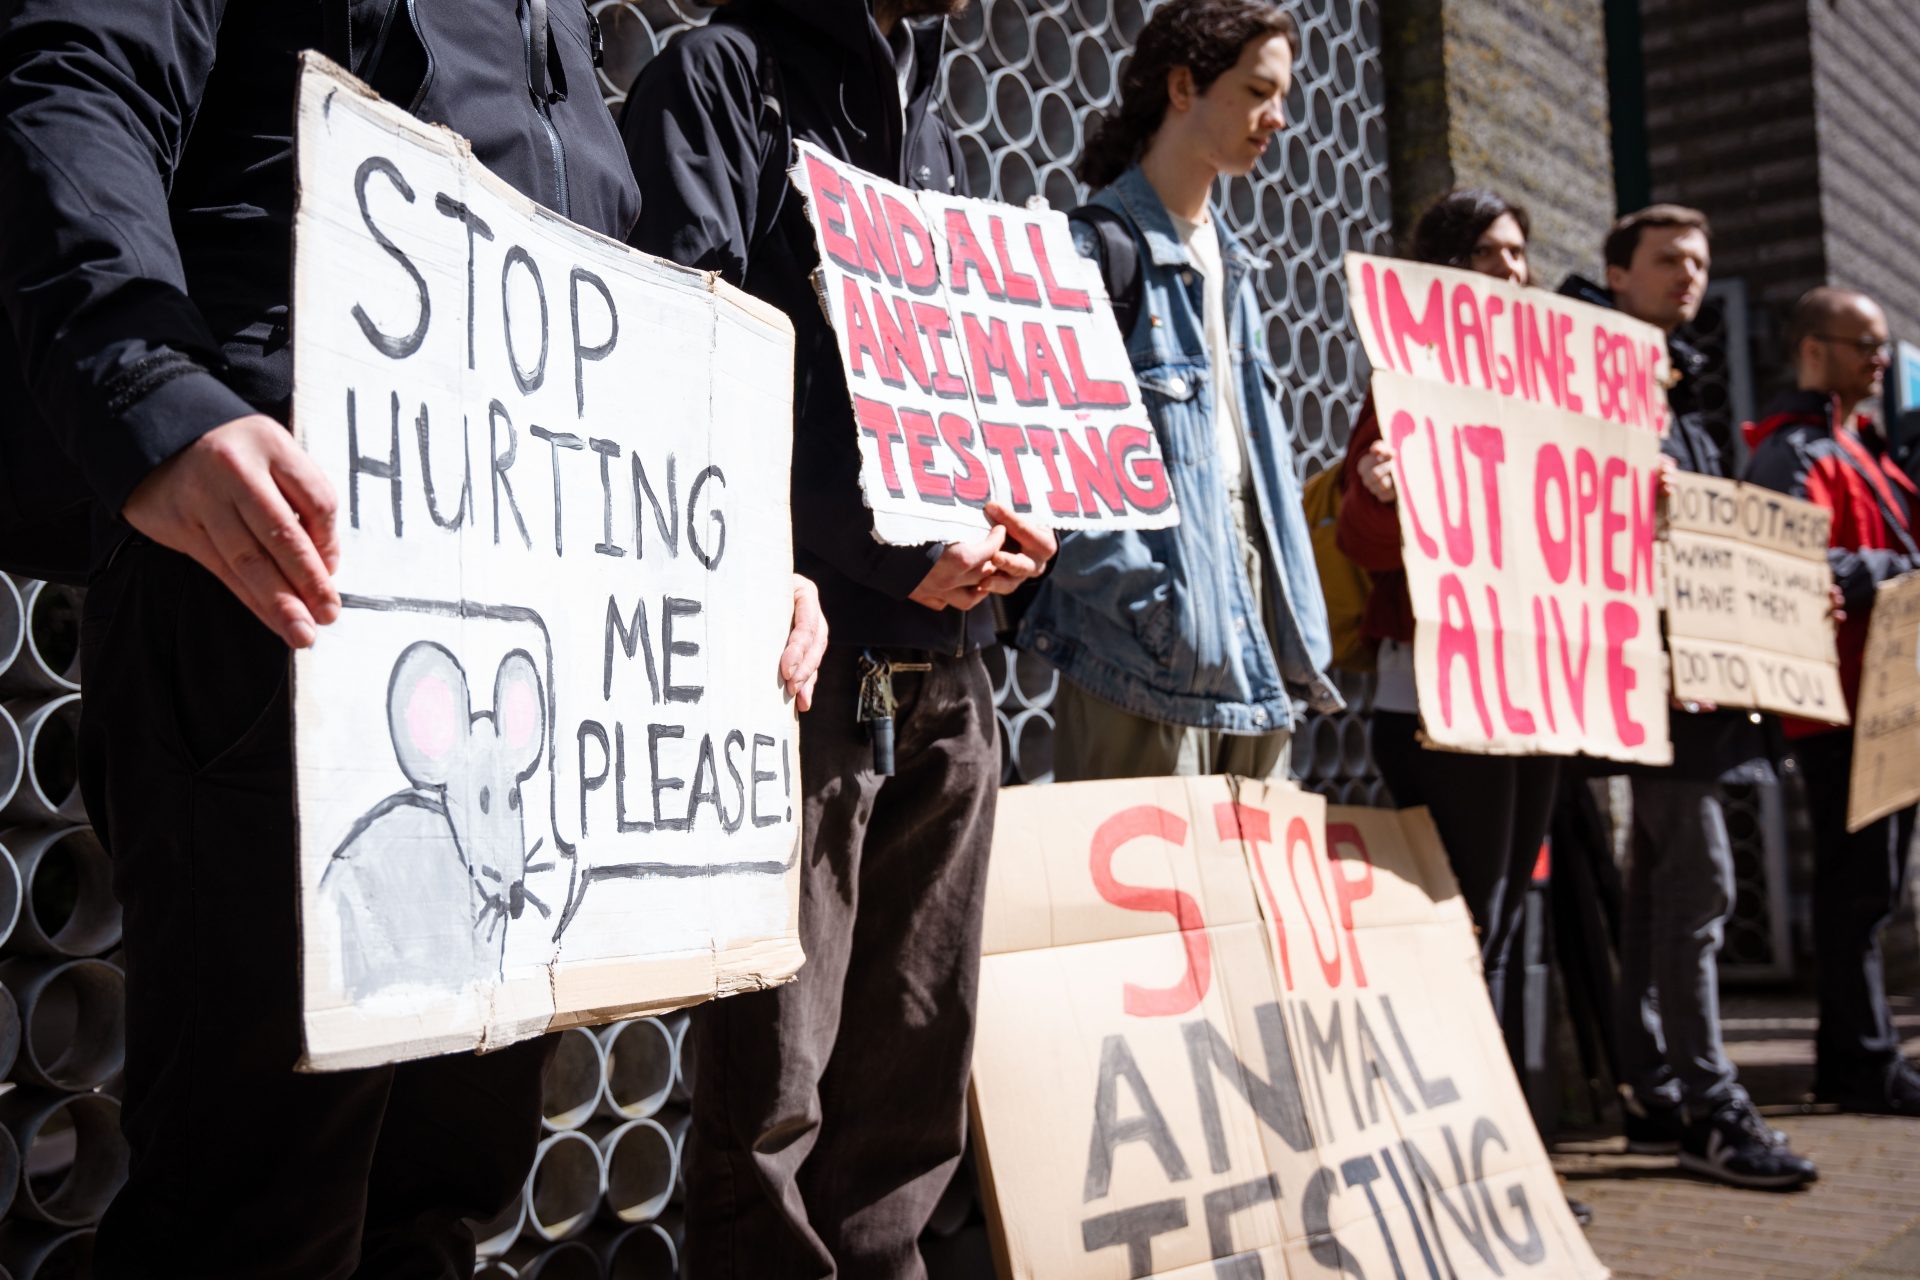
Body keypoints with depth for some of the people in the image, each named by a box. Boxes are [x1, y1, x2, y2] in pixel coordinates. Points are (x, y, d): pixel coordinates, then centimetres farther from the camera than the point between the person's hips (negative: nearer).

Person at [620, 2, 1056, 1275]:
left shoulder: (934, 134, 23)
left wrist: (1012, 523, 2)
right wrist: (889, 548, -16)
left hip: (945, 661, 7)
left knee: (916, 1070, 11)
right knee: (772, 1083, -3)